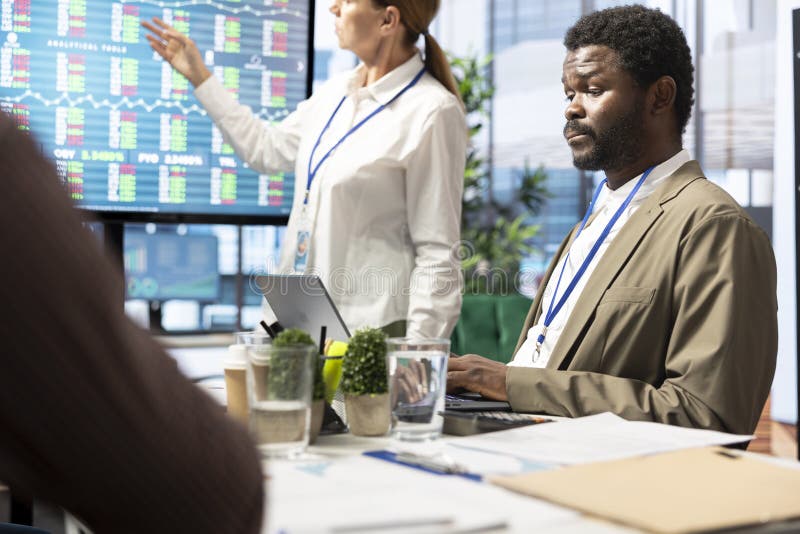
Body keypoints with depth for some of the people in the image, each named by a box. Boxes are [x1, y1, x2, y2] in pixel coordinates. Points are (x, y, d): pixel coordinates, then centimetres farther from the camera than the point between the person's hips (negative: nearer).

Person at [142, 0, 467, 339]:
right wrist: (199, 77, 25)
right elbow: (268, 149, 23)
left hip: (369, 328, -7)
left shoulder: (433, 111, -14)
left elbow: (437, 254, -15)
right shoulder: (338, 91, 9)